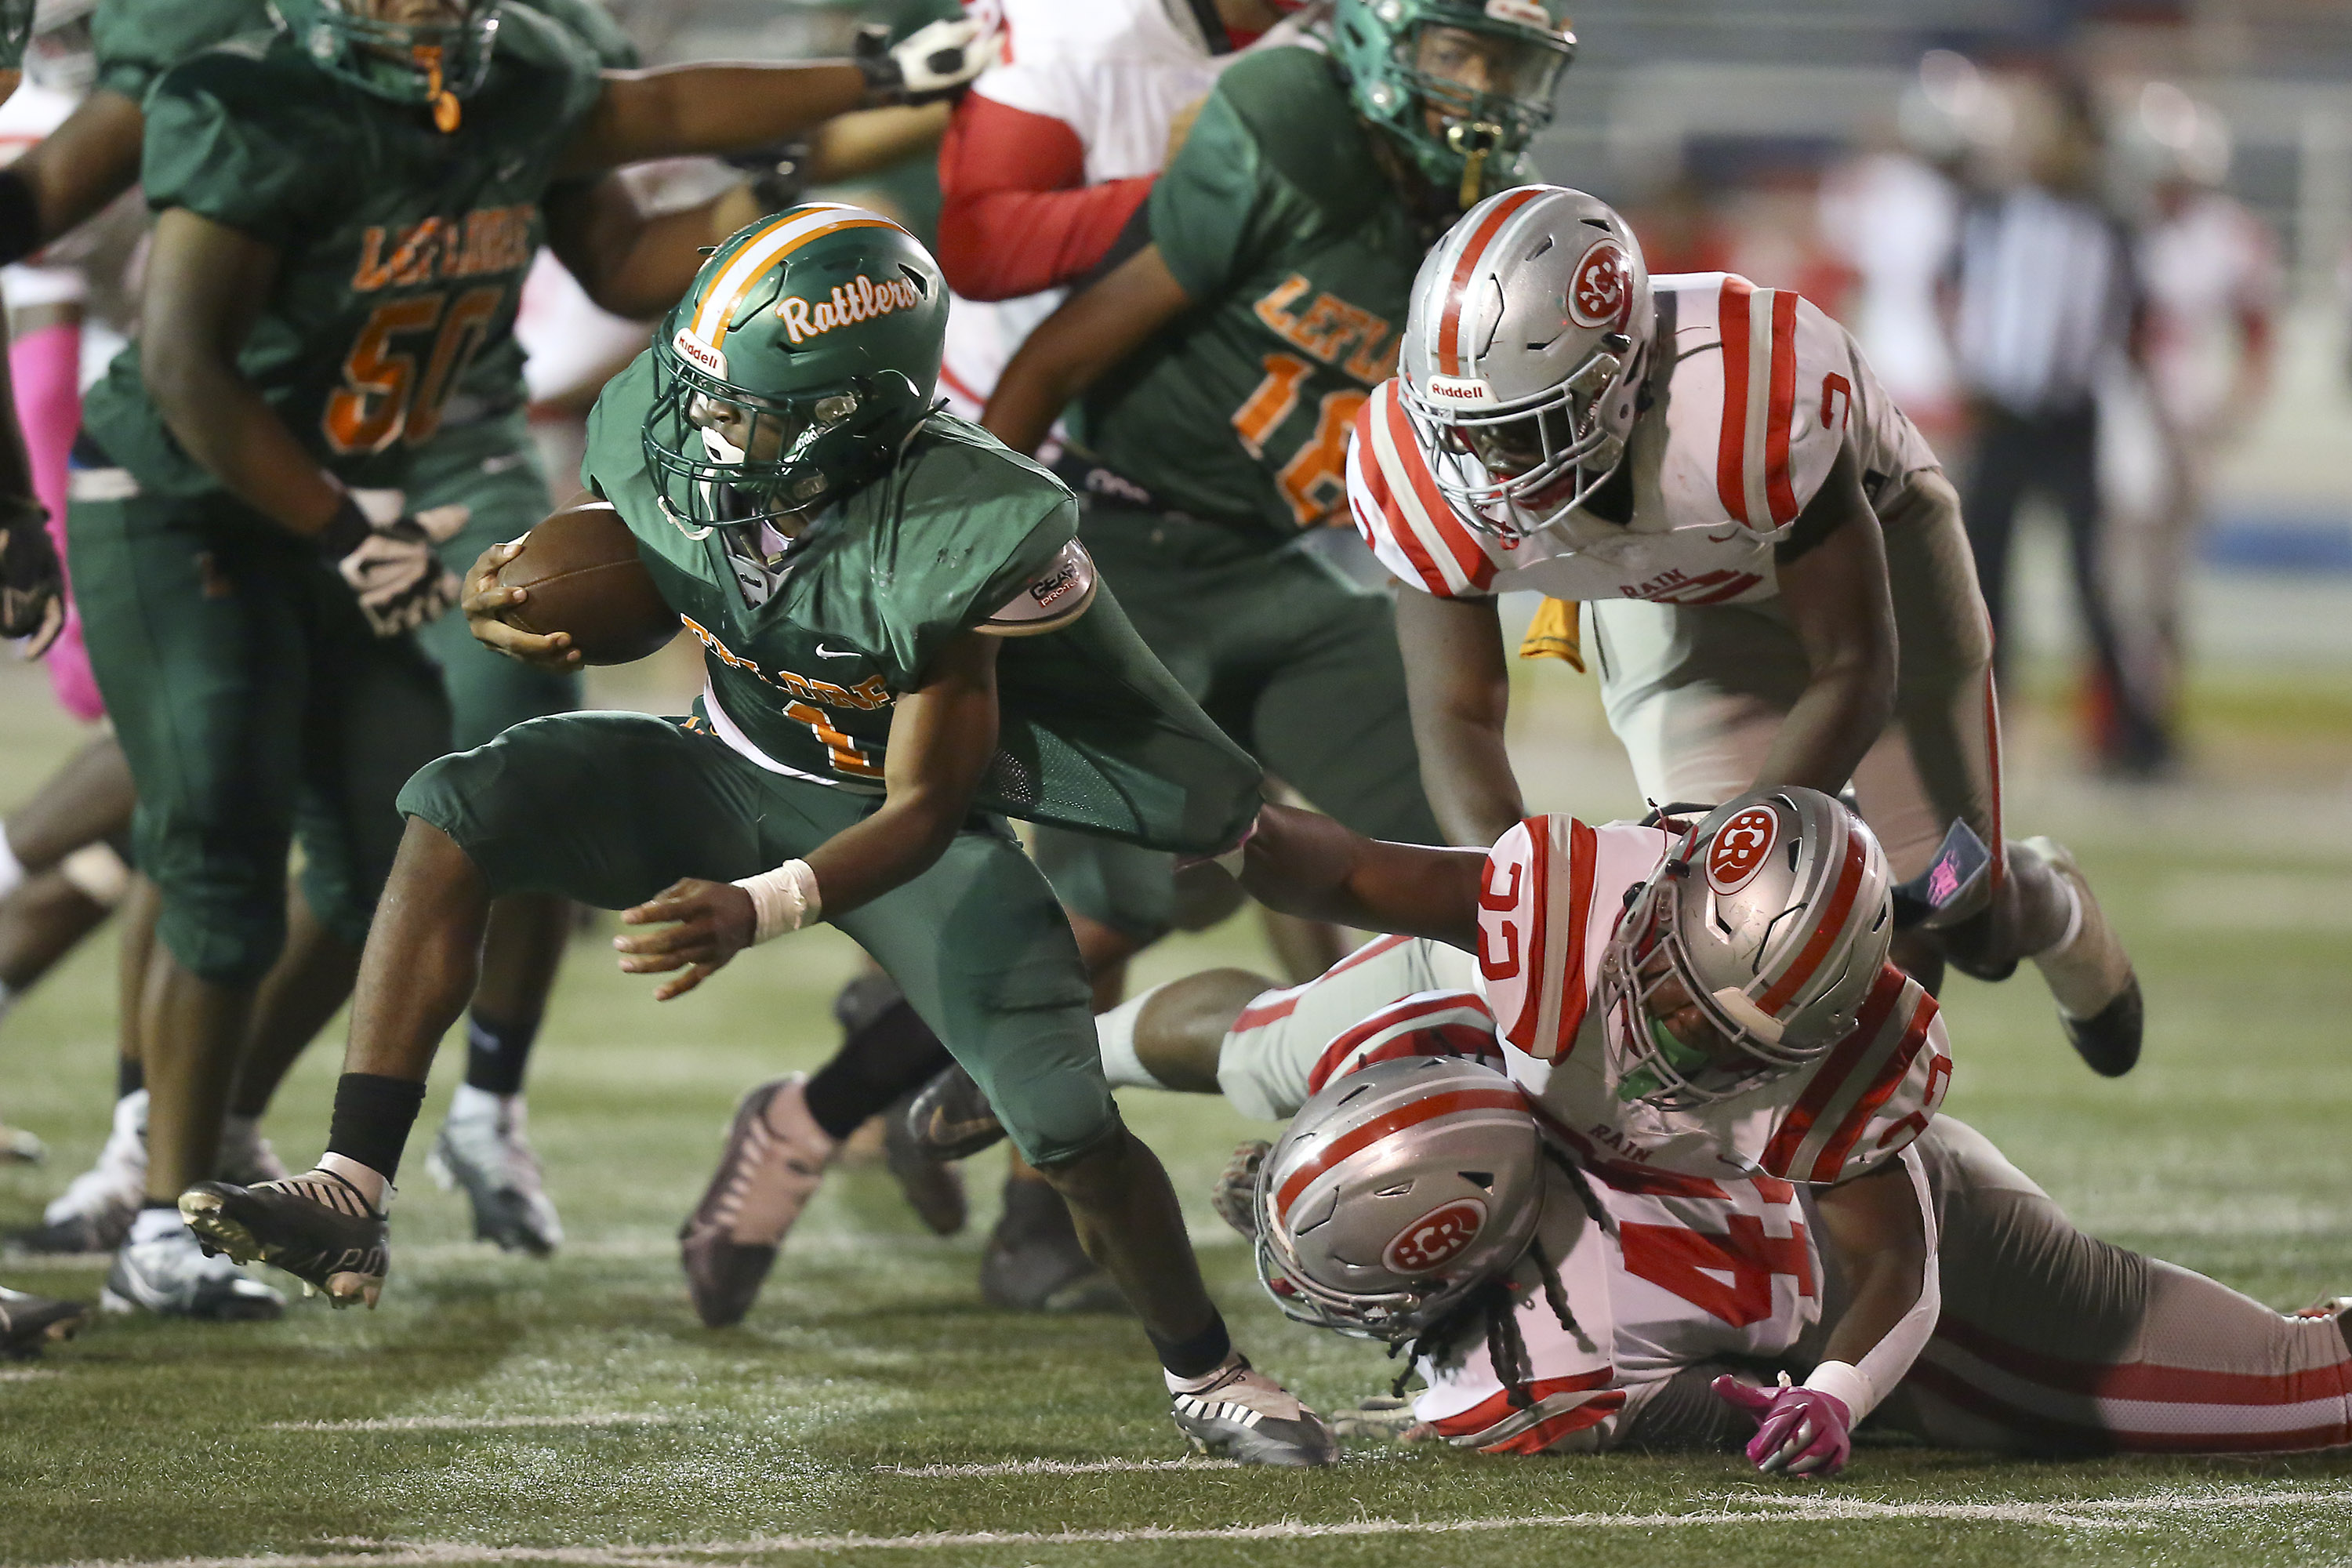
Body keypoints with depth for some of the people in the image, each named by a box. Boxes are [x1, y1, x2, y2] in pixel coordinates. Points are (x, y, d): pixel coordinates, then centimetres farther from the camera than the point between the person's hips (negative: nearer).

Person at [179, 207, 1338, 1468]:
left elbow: (923, 811, -26)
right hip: (732, 779, 4)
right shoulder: (663, 447, -18)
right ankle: (350, 1198, -26)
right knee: (458, 812, -21)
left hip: (908, 829, -4)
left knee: (1072, 1135, -15)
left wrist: (754, 912, -40)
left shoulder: (951, 541, -31)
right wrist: (505, 601, -17)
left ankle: (1204, 1374, 17)